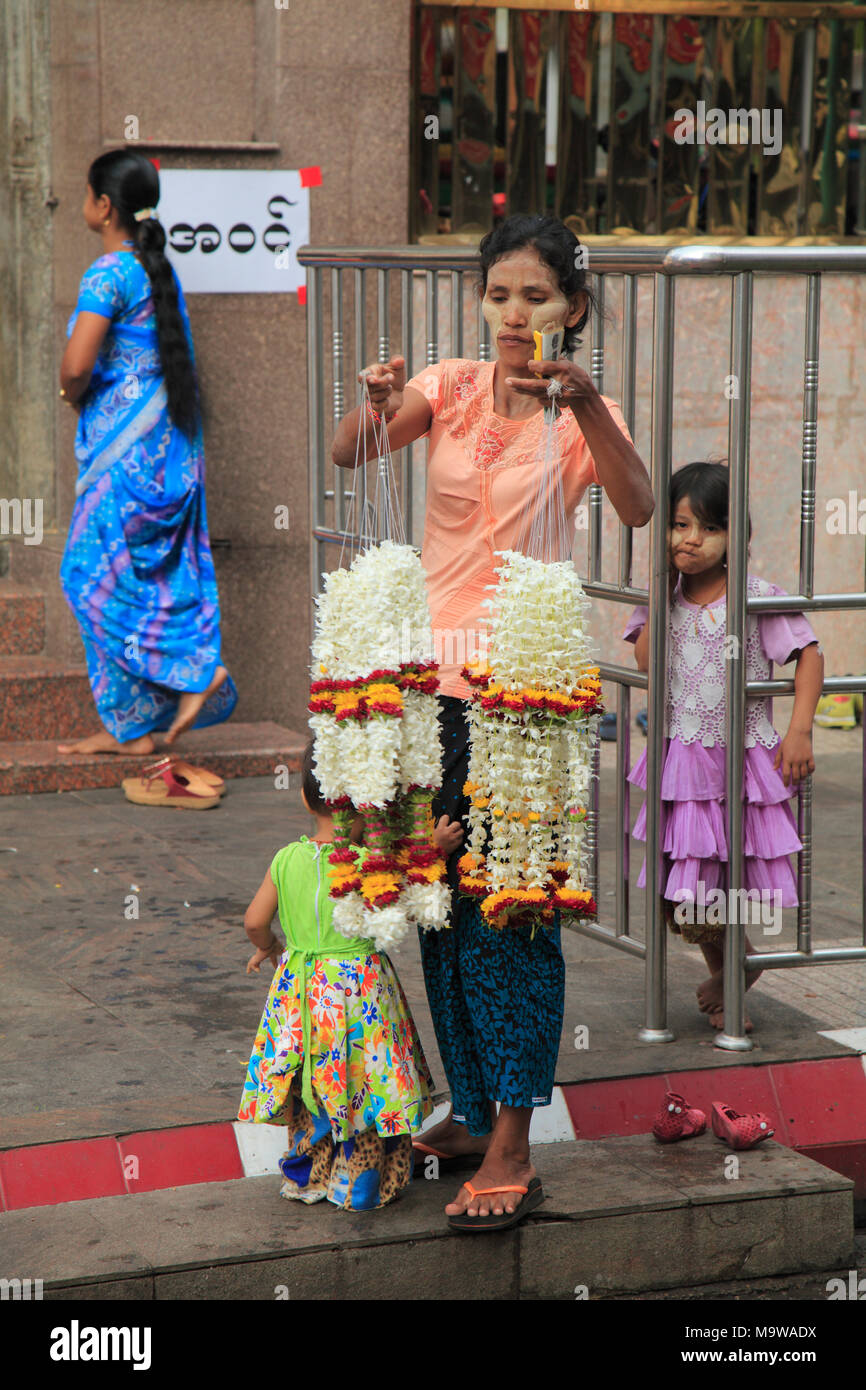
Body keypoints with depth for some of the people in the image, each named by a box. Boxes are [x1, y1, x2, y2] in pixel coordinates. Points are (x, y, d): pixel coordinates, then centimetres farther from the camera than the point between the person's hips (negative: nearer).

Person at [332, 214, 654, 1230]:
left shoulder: (581, 414, -3)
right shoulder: (451, 388, 5)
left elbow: (637, 509, -23)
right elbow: (347, 455, -10)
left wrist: (584, 402, -37)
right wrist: (380, 406, -31)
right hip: (433, 671, 4)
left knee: (509, 911, -6)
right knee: (443, 904, 11)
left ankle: (511, 1150, -3)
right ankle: (474, 1114, 24)